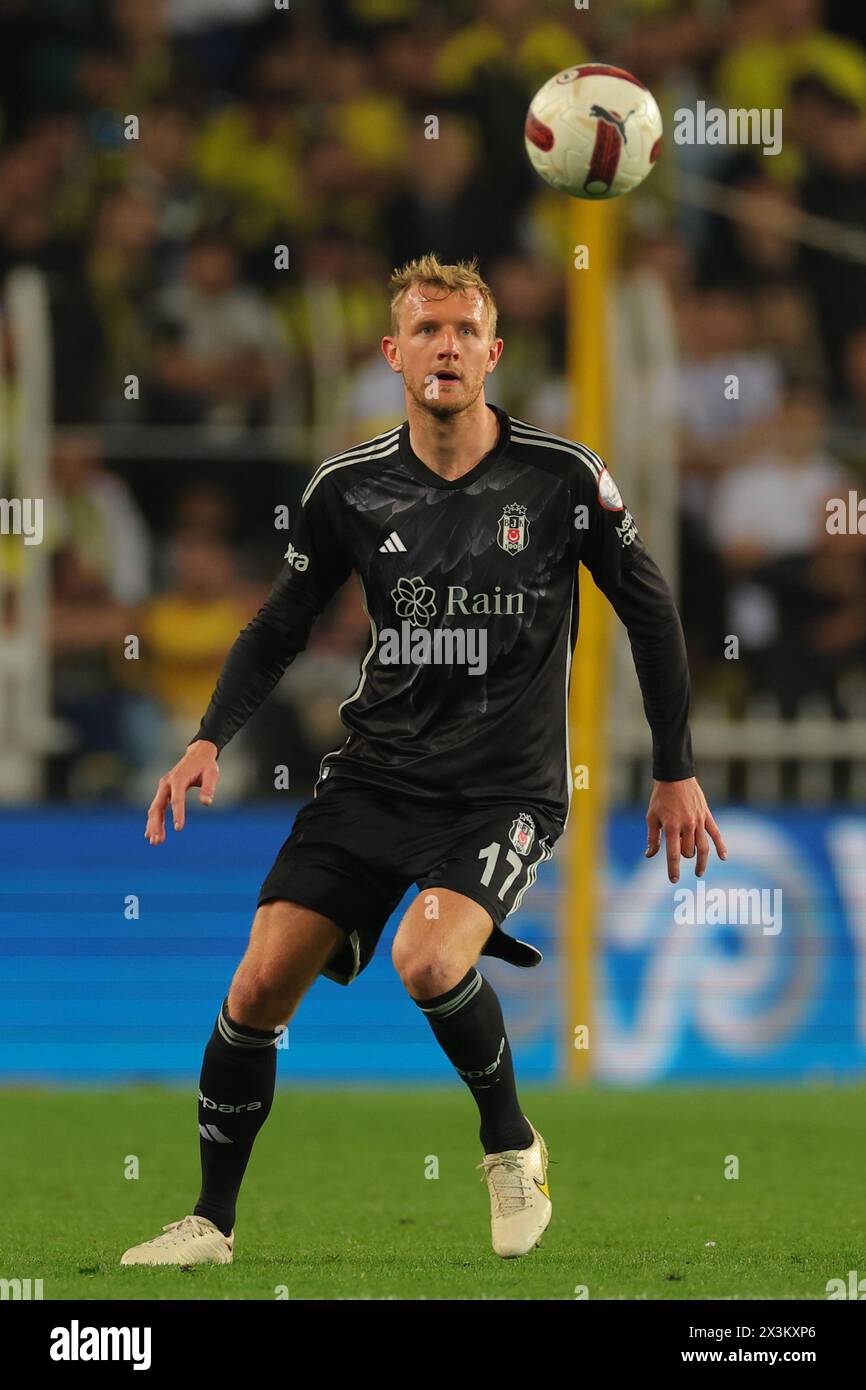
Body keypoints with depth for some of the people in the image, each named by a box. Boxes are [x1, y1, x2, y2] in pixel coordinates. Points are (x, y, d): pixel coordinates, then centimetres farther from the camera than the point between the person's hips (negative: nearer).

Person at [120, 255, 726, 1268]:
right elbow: (281, 624, 14)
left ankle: (511, 1144, -2)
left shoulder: (563, 477, -6)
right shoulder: (349, 489, 1)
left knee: (428, 959, -30)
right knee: (259, 989, -7)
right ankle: (210, 1221, 9)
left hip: (506, 784, -3)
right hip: (375, 768, 3)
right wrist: (210, 739, -1)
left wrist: (675, 772, 7)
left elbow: (649, 611, 5)